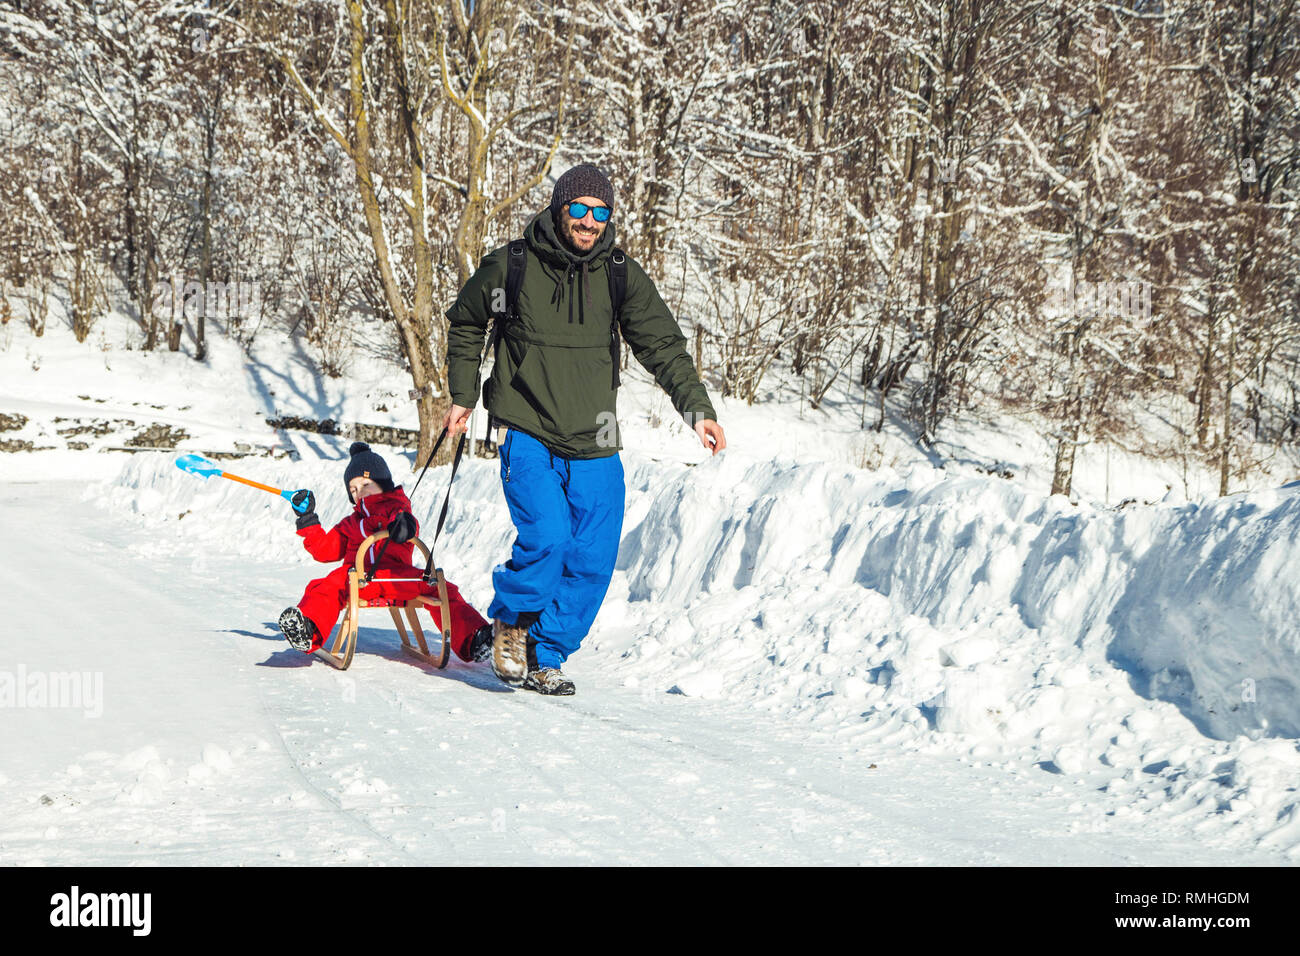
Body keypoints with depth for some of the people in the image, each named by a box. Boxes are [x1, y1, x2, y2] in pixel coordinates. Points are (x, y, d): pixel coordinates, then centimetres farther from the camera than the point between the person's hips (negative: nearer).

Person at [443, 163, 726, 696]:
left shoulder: (621, 277, 1)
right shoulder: (511, 267, -3)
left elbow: (663, 346, -4)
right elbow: (464, 323, 15)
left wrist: (696, 407, -17)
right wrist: (463, 396, 12)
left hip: (594, 450, 3)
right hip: (527, 437, -3)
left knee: (592, 561, -1)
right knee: (547, 539, -22)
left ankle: (546, 656, 19)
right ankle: (510, 622, 7)